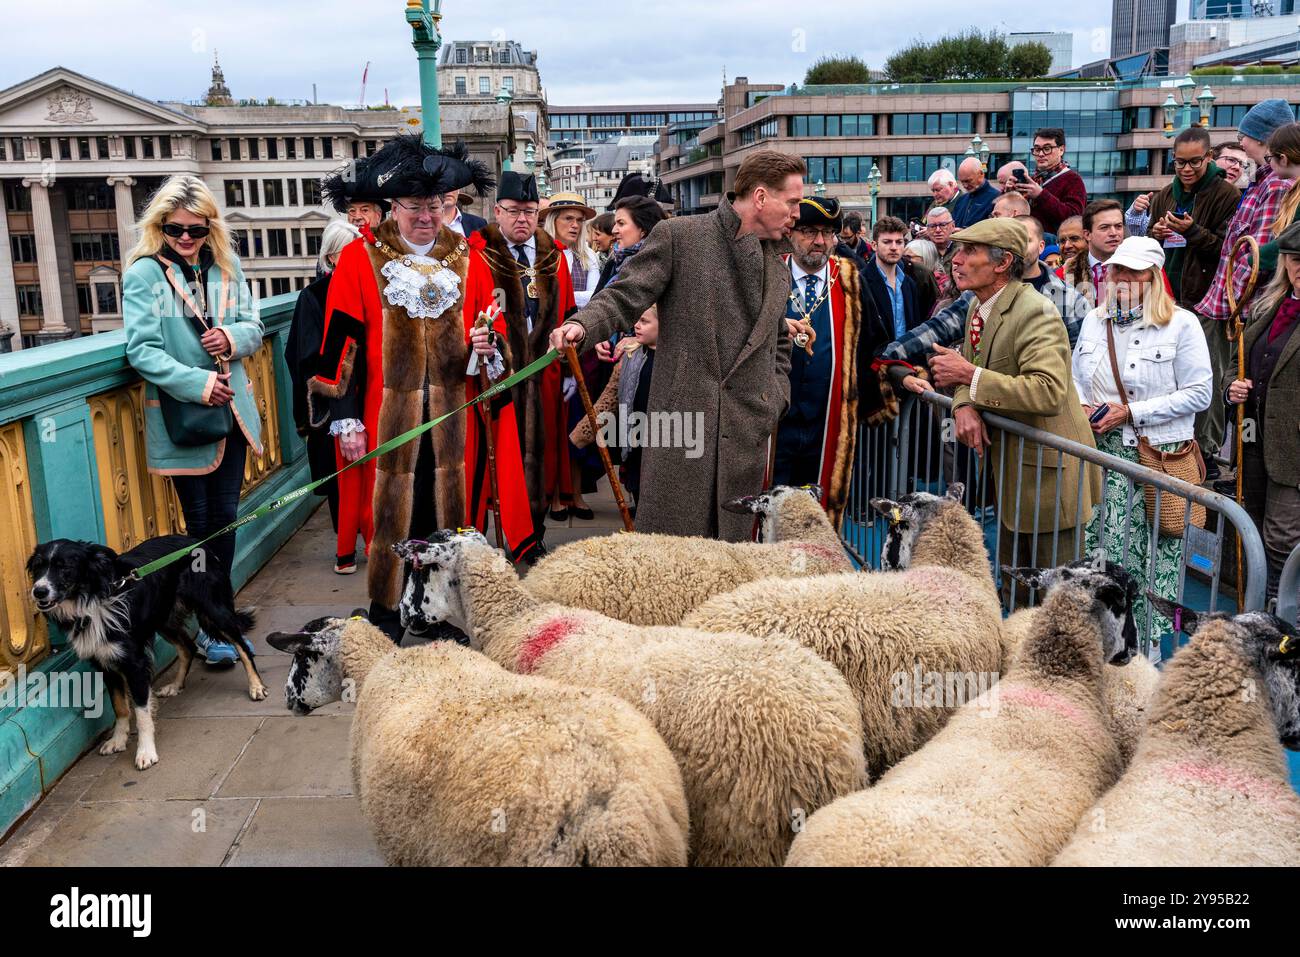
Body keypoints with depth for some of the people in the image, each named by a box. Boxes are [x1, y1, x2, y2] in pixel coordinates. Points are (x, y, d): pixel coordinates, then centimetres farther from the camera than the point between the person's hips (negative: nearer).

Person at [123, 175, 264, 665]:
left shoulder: (227, 267, 6)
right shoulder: (144, 273, -7)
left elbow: (254, 329, 9)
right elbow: (142, 350, -14)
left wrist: (232, 336, -14)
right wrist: (198, 383, -23)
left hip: (231, 409, 4)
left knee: (225, 518, 11)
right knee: (200, 521, 4)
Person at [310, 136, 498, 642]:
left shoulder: (464, 256, 8)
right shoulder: (361, 257, -1)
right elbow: (341, 341, -3)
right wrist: (345, 419, -7)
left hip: (453, 411, 3)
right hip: (388, 413, -2)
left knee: (449, 509, 8)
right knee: (390, 510, 4)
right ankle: (385, 615, 19)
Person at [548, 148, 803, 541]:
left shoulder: (778, 269, 18)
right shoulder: (678, 236, -1)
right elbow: (625, 296, -5)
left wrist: (776, 398, 13)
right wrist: (582, 324, -25)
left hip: (748, 434, 5)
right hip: (682, 419, -5)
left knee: (730, 548, 6)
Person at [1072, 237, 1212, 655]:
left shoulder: (1181, 324, -4)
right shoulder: (1095, 319, 13)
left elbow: (1198, 393, -8)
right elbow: (1075, 376, 22)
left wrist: (1131, 413, -13)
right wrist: (1081, 407, 0)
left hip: (1156, 454, -4)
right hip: (1099, 449, 5)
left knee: (1151, 547, 0)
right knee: (1093, 540, 4)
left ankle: (1147, 644, 12)